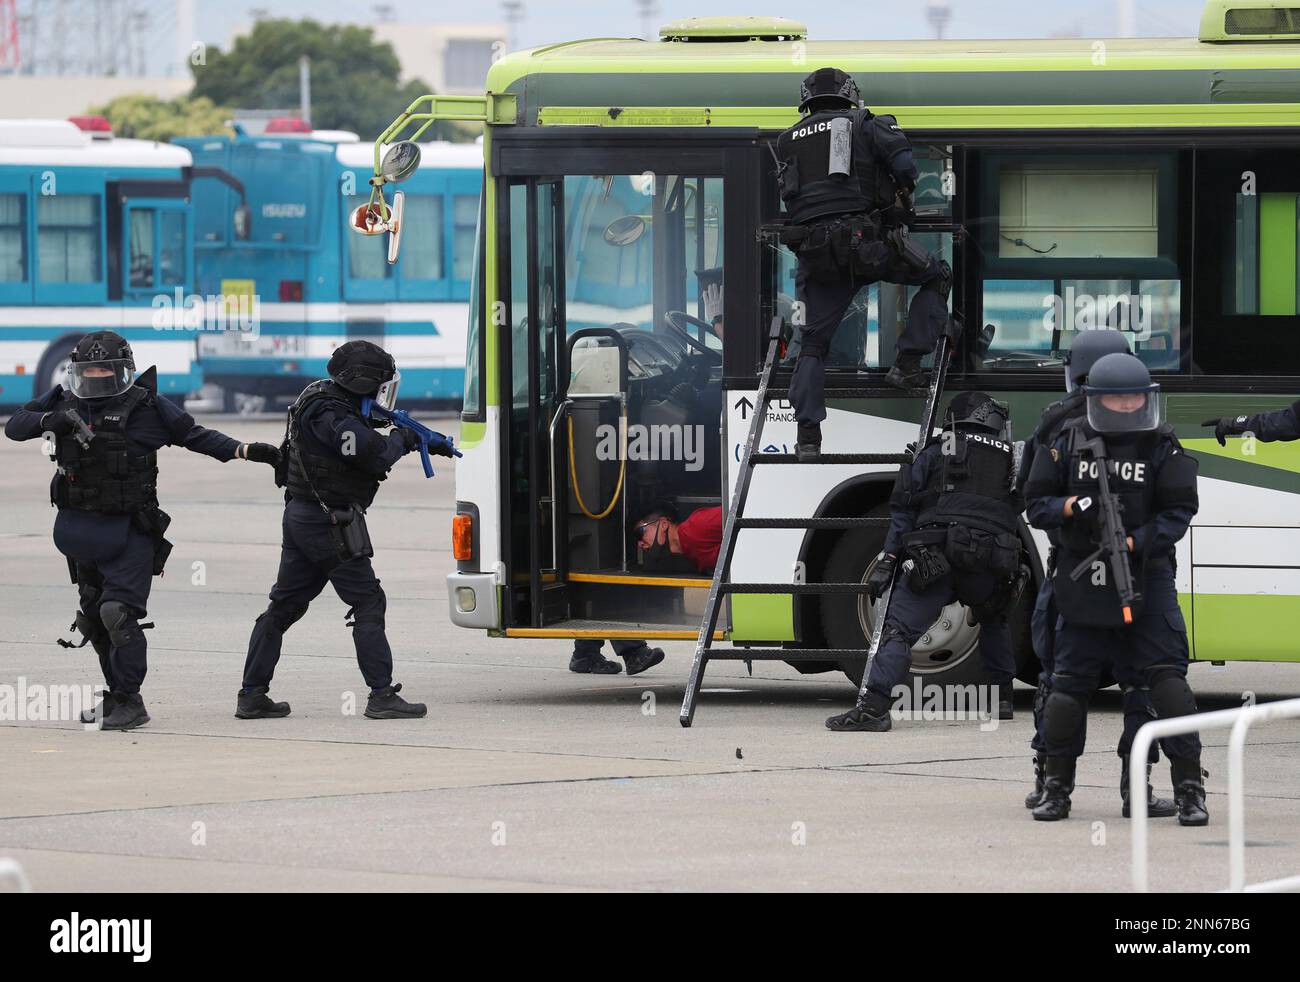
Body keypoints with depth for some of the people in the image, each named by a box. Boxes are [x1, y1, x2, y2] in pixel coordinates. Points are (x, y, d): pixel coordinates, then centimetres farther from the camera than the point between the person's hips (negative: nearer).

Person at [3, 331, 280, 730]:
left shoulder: (145, 406, -7)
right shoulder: (64, 402, 5)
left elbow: (194, 435, -1)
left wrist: (244, 450, -10)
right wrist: (48, 421, -18)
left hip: (128, 530, -6)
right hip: (80, 527, 6)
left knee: (118, 611, -18)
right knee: (94, 615, 15)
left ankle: (129, 701, -11)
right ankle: (117, 695, 29)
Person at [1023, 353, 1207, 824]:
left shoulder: (1163, 447, 1)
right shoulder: (1069, 443, 4)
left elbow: (1177, 513, -5)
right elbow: (1036, 505, 6)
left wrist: (1134, 543, -19)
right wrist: (1070, 507, -14)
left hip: (1146, 576, -1)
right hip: (1082, 581, 2)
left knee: (1167, 677, -10)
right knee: (1069, 682, 4)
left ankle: (1189, 789, -6)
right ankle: (1057, 787, 18)